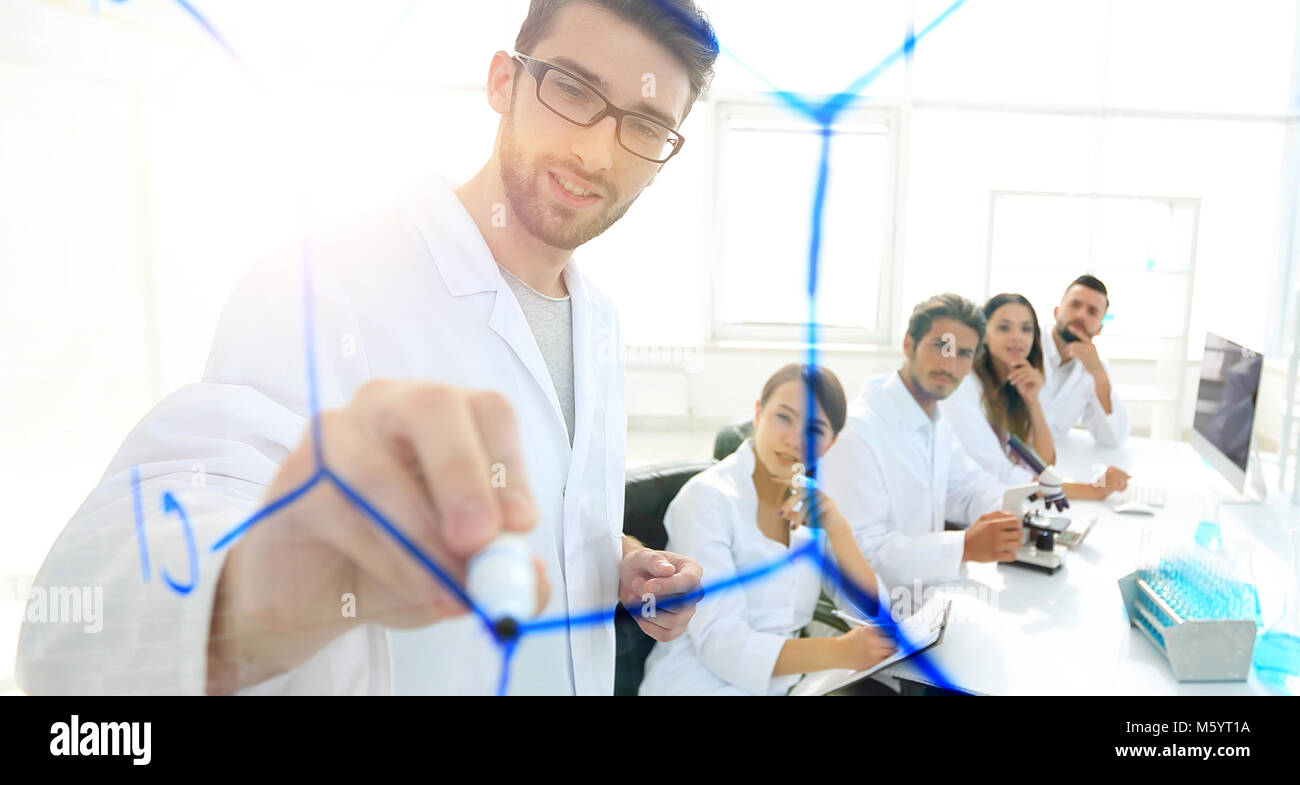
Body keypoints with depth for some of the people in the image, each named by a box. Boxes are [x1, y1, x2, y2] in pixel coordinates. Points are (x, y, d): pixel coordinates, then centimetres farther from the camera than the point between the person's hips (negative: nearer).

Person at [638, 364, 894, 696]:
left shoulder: (807, 501, 6)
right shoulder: (708, 498, -13)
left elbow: (872, 608, 5)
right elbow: (718, 642, -22)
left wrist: (836, 527, -10)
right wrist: (839, 652, -33)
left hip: (780, 683, 7)